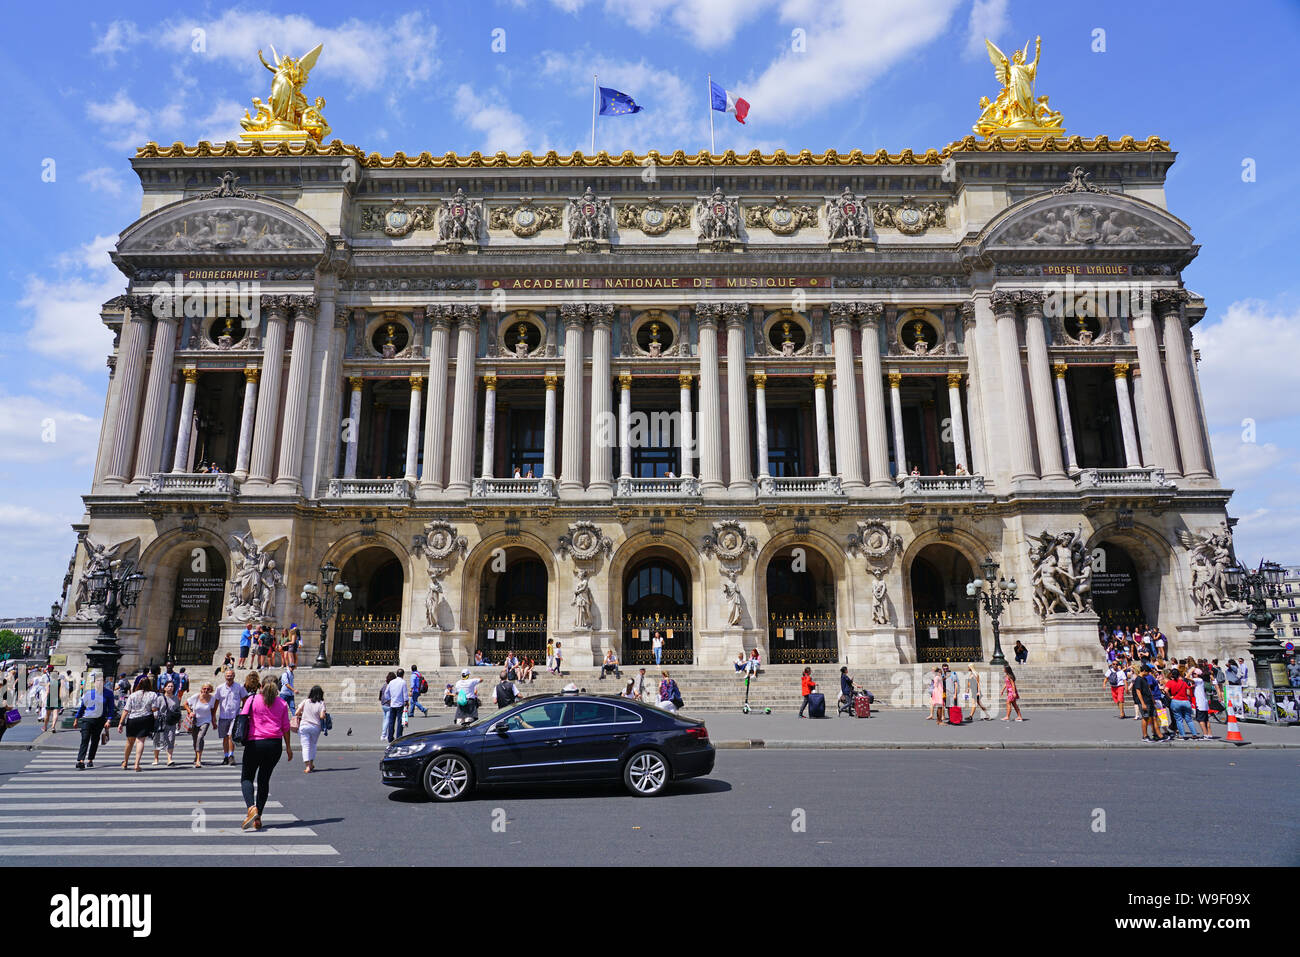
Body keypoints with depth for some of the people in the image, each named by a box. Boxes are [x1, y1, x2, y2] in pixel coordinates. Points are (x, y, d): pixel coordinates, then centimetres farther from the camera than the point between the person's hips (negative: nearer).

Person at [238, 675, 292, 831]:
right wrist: (288, 747, 15)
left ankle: (252, 808, -16)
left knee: (247, 777, 9)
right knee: (264, 779, 12)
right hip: (275, 744, 3)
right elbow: (285, 726, 9)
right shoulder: (281, 703, 6)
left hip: (255, 743, -3)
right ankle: (258, 818, 10)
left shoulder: (253, 699, -1)